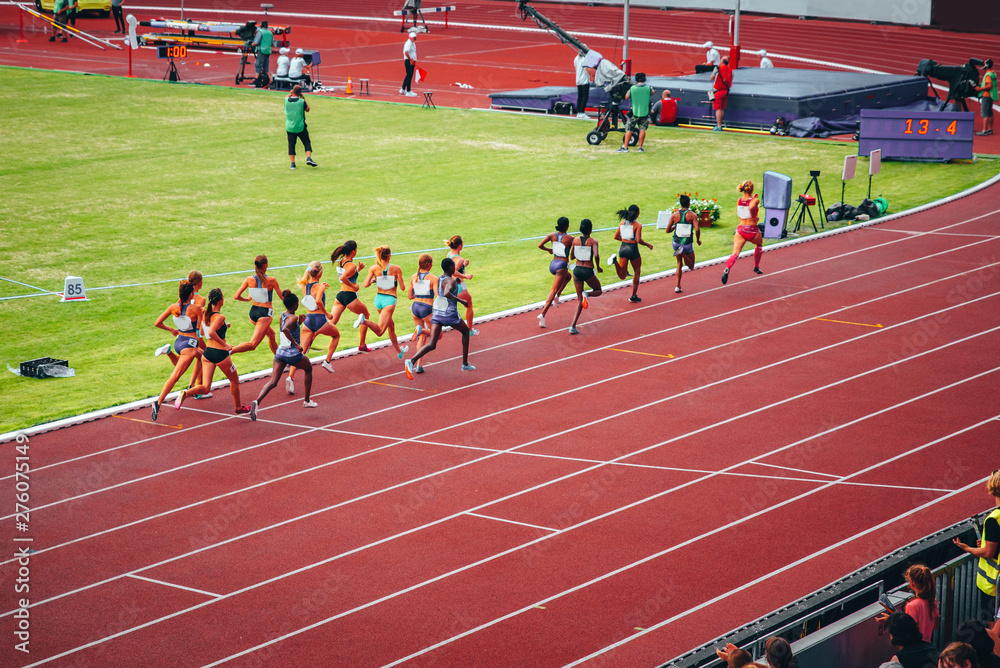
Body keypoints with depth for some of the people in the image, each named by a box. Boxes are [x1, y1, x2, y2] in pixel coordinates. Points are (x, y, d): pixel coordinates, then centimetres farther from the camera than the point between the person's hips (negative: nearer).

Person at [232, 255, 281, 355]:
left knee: (271, 334, 30)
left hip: (253, 312, 6)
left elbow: (236, 296, -5)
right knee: (252, 345, -11)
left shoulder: (249, 280, -4)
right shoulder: (271, 280, -13)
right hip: (265, 314, -6)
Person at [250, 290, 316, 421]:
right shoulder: (293, 318, -15)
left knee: (273, 381, -3)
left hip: (280, 352, 6)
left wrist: (299, 322, 15)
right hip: (293, 354, -6)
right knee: (308, 369, 26)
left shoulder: (283, 315, 9)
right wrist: (296, 344, -29)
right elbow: (285, 329, -35)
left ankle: (257, 401, -29)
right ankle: (307, 401, 32)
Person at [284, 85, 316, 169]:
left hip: (289, 127, 3)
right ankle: (308, 158, -8)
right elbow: (307, 109, 5)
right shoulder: (301, 101, -13)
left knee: (291, 145, 9)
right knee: (307, 143, 8)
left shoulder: (286, 100, -4)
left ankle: (292, 163, 6)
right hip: (300, 127, -3)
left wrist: (290, 93, 13)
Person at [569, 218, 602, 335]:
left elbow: (572, 256, 10)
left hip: (577, 270, 4)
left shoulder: (575, 240, 3)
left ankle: (573, 326, 0)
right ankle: (586, 294, -14)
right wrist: (598, 267, -6)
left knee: (579, 299, 12)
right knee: (598, 290, 24)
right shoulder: (593, 241, -8)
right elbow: (596, 255, -22)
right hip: (588, 271, -4)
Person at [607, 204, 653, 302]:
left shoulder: (623, 222, 7)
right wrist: (648, 245, -2)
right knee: (637, 271, 18)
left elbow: (616, 237, 10)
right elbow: (638, 240, -18)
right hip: (633, 249, -5)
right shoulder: (637, 225, -10)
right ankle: (634, 296, 19)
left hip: (623, 247, 5)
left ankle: (615, 260, -23)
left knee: (622, 276, 4)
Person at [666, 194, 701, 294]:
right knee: (691, 266, 12)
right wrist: (698, 240, -2)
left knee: (679, 264, 22)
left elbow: (668, 230, -1)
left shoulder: (674, 215, -3)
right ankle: (682, 252, -19)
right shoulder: (692, 215, -10)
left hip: (676, 242, 3)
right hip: (688, 243, -3)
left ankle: (678, 286, 15)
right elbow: (697, 229, -20)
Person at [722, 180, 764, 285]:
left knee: (735, 253, -9)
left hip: (740, 229, 3)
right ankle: (756, 267, 41)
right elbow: (751, 207, -31)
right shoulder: (755, 200, -9)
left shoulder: (739, 200, 7)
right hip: (752, 230, -3)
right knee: (759, 244, 32)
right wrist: (755, 217, -13)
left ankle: (727, 269, -37)